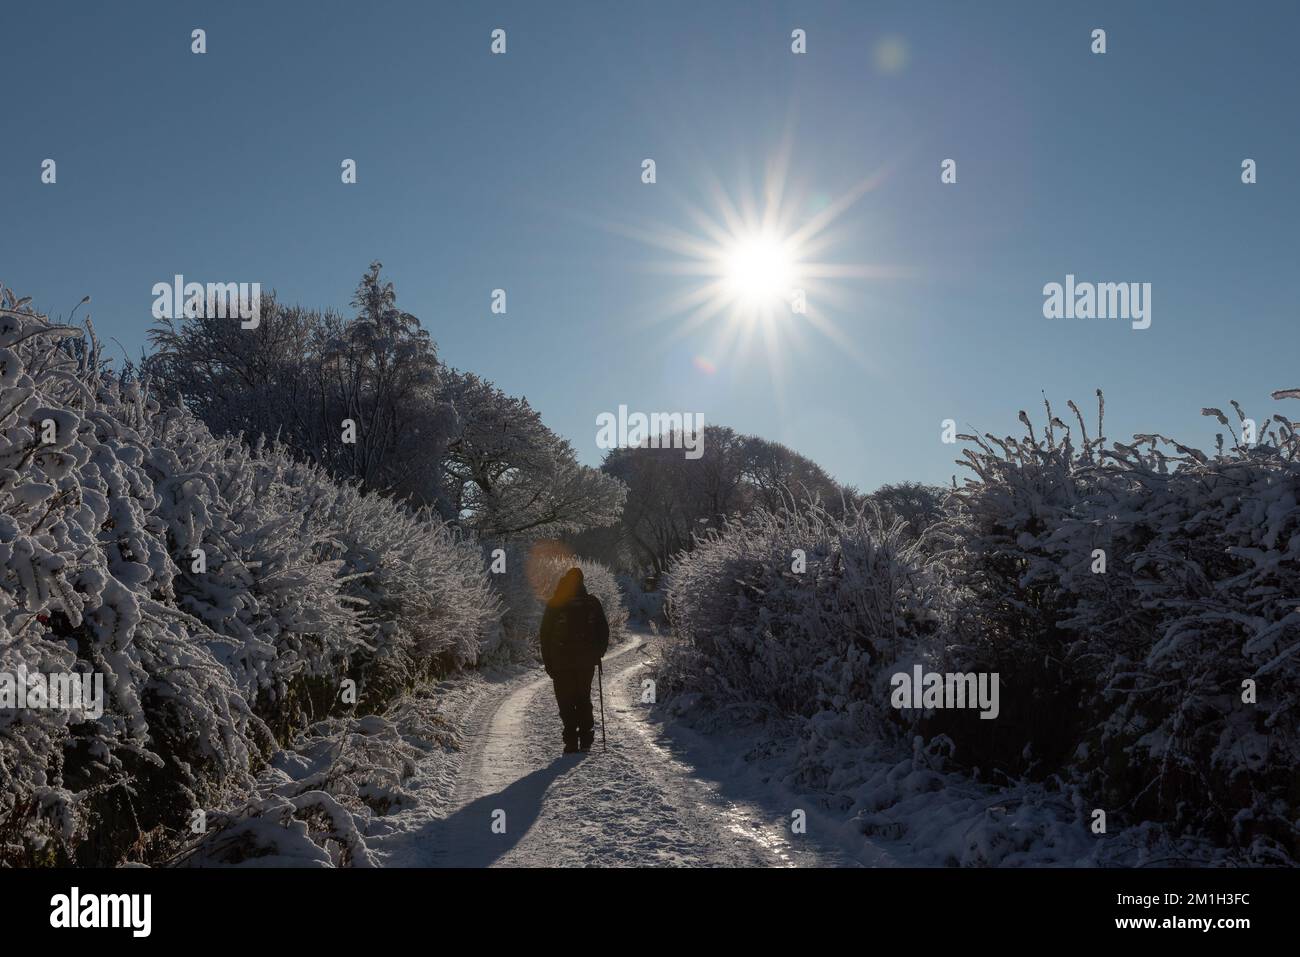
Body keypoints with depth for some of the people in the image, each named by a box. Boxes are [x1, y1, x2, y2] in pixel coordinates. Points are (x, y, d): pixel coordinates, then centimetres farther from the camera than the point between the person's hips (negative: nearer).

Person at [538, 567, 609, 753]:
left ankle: (571, 741, -4)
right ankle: (586, 741, 10)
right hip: (586, 662, 2)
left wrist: (548, 662, 5)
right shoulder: (592, 603, 3)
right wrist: (598, 654, 16)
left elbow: (545, 636, -1)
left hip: (561, 663, -2)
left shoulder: (554, 605, -2)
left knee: (566, 702, 4)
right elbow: (604, 631, 6)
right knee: (584, 700, 15)